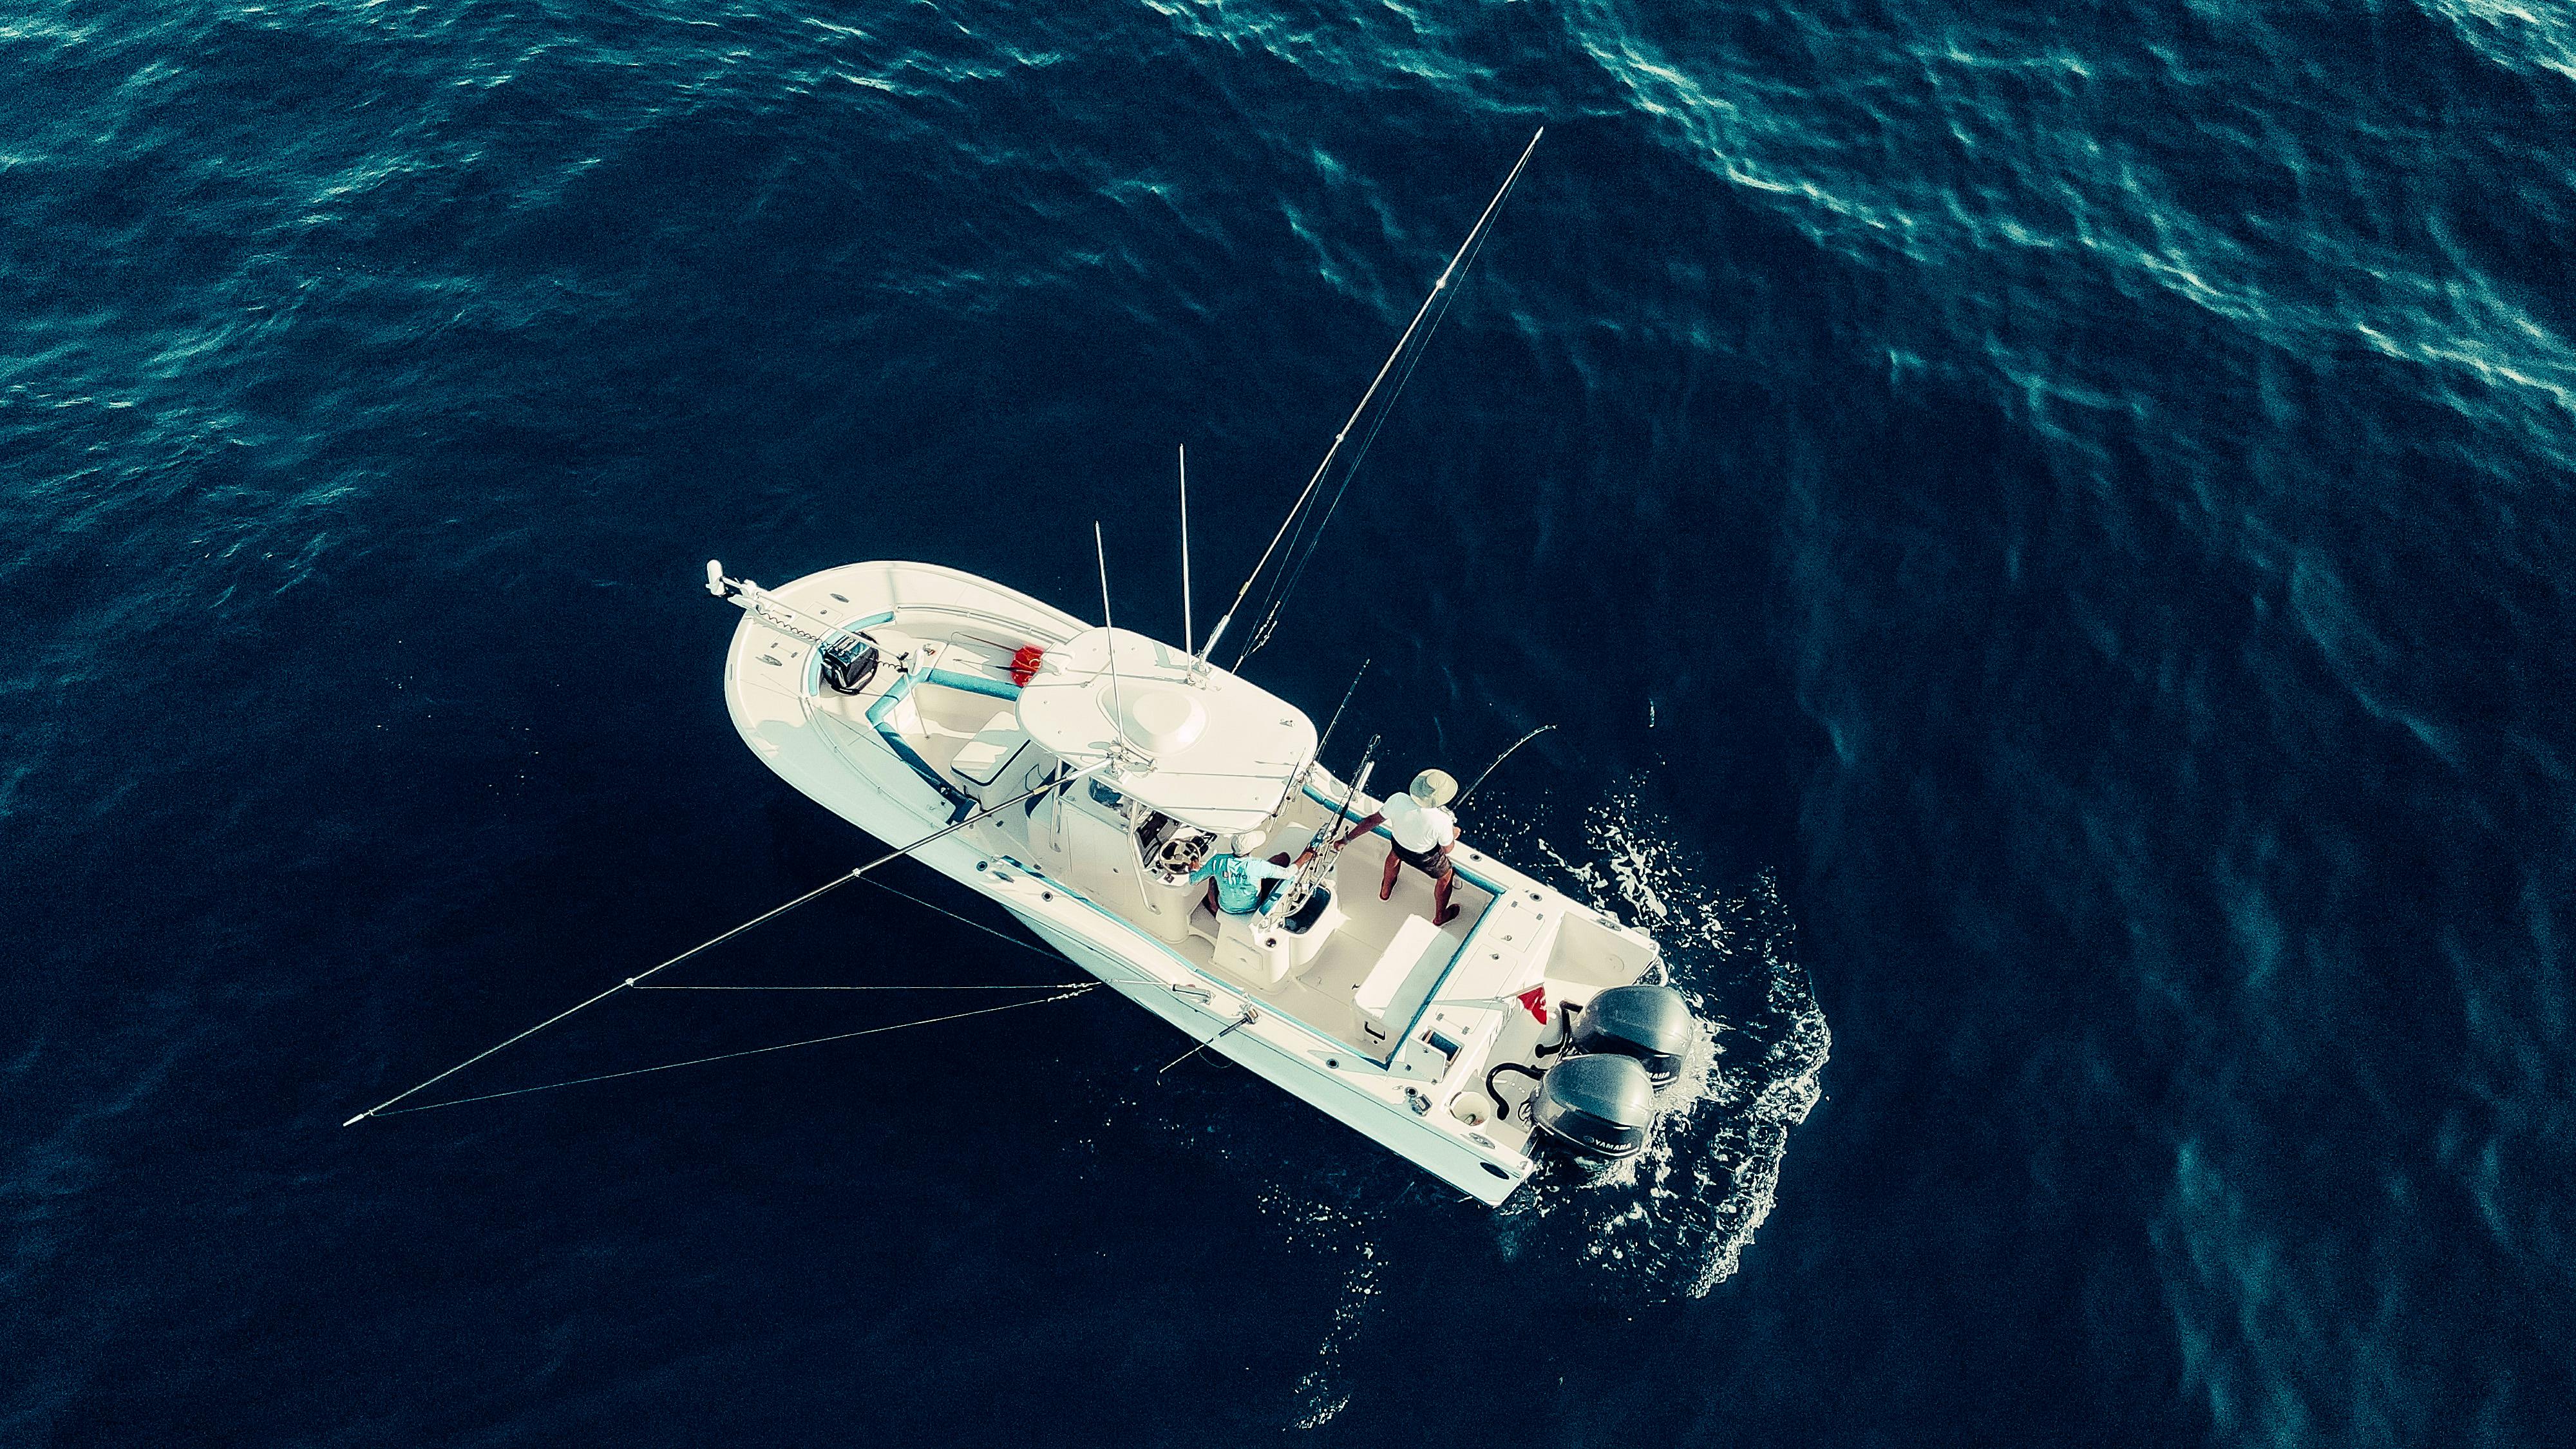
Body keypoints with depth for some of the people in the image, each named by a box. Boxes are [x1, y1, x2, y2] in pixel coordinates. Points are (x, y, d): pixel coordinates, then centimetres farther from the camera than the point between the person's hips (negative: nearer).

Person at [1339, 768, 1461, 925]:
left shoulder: (1398, 801, -32)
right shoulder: (1443, 821, -37)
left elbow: (1372, 821, -20)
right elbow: (1447, 850, -18)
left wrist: (1347, 839, -7)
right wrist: (1453, 835, 5)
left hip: (1399, 849, 3)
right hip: (1426, 859, -3)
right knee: (1445, 876, 30)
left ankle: (1385, 890, 63)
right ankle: (1440, 917, 51)